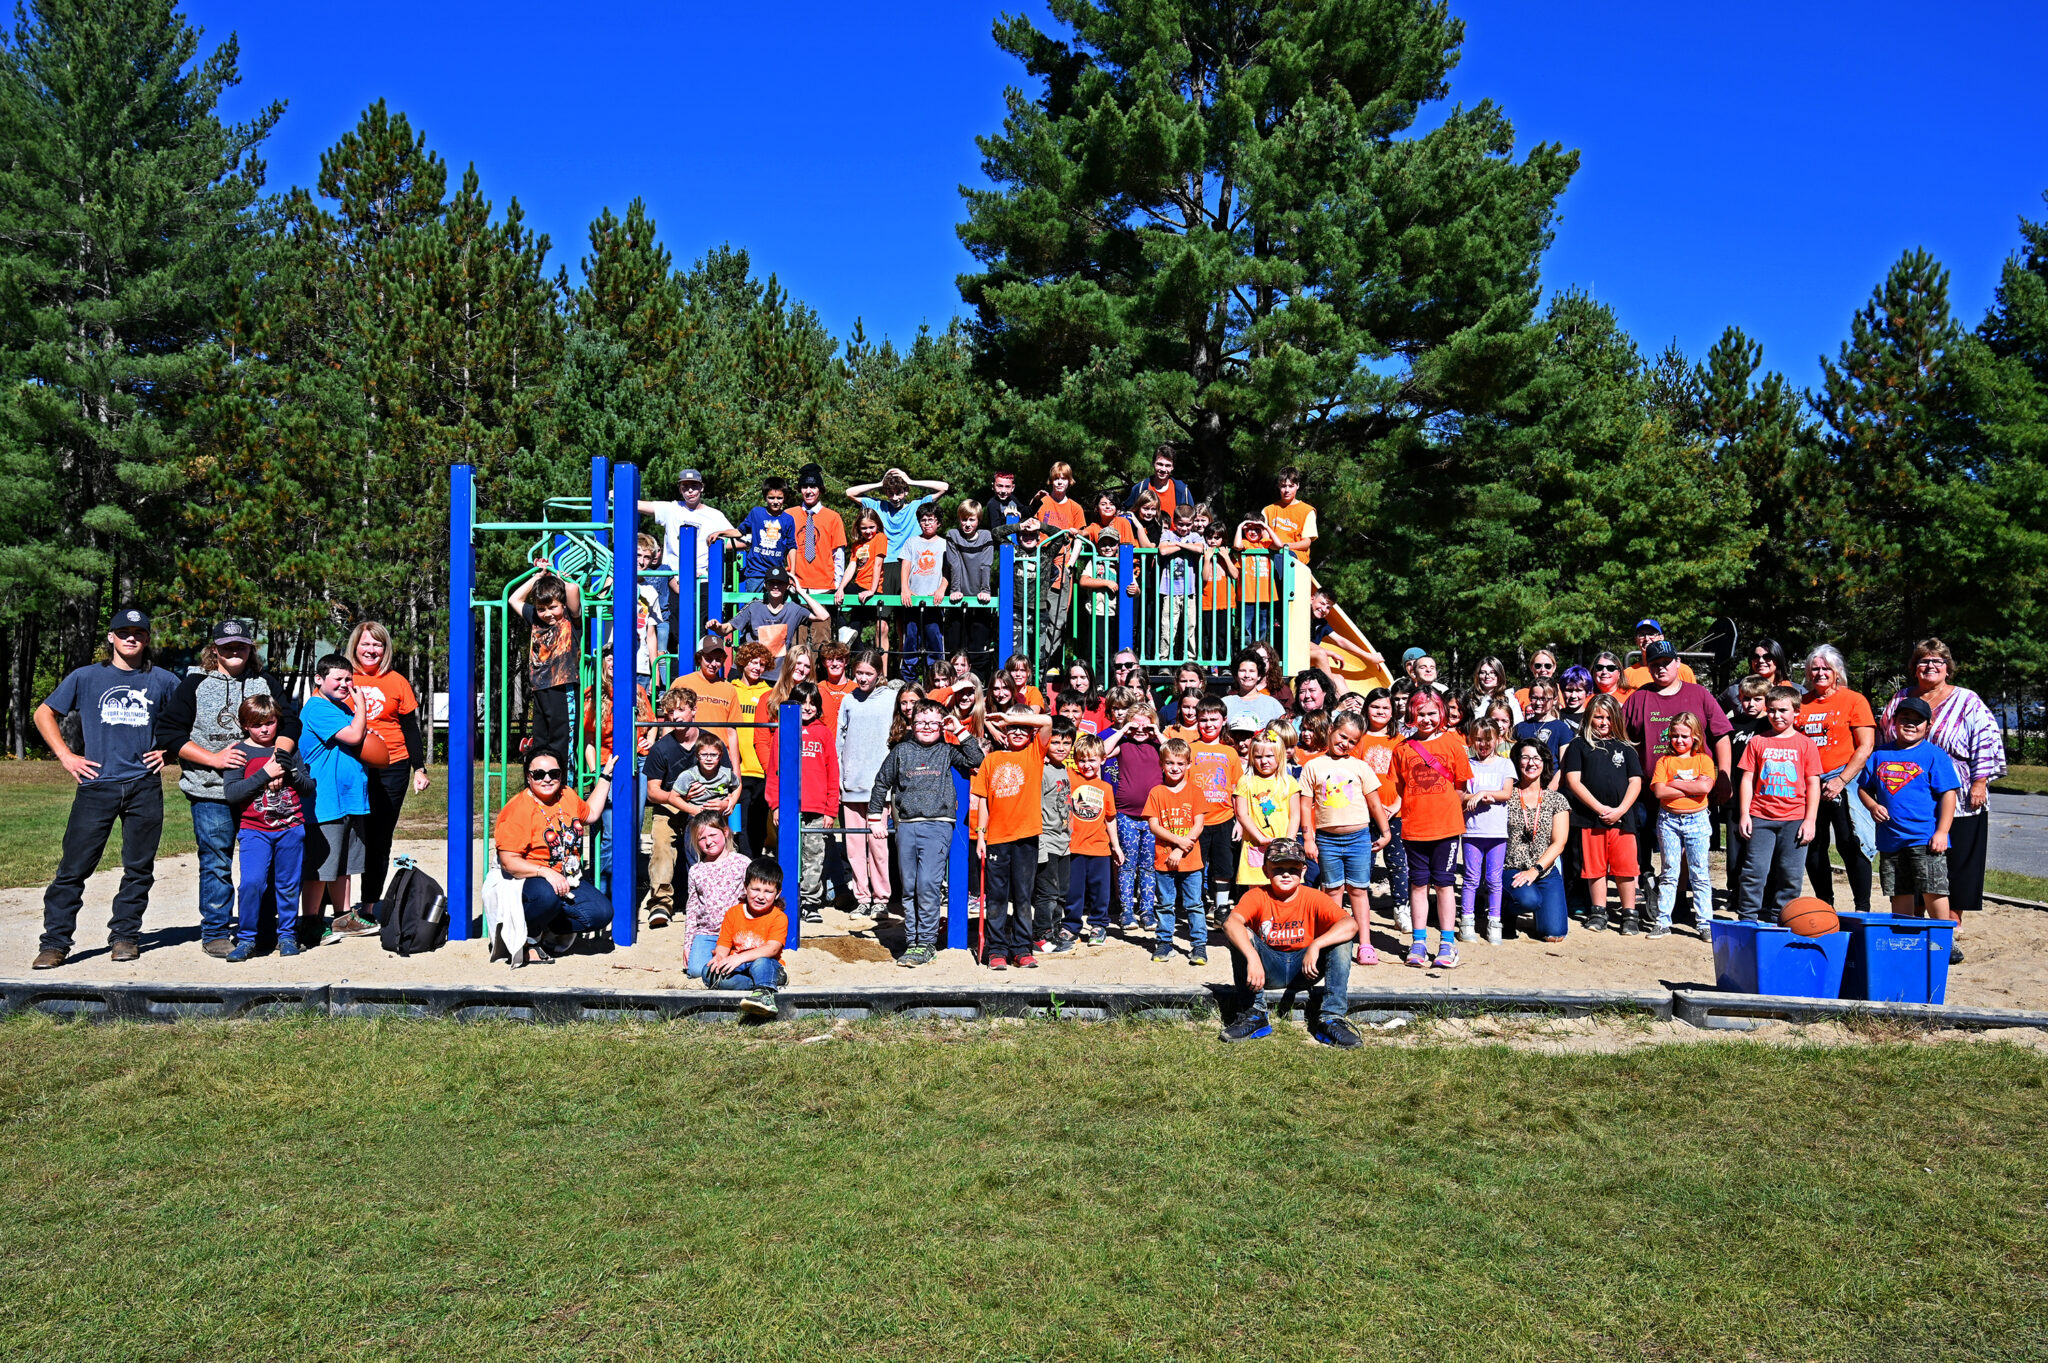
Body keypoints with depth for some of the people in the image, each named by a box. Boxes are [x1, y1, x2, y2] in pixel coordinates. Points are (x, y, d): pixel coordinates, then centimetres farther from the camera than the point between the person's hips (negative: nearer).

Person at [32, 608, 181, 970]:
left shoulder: (163, 681, 9)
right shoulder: (86, 677, 6)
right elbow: (44, 714, 14)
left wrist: (167, 750, 8)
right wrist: (66, 756, 5)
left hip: (145, 787, 1)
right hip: (97, 785, -1)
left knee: (139, 866, 5)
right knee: (74, 866, -3)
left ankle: (124, 936, 16)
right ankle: (54, 943, 4)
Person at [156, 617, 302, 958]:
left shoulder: (267, 682, 12)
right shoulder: (195, 684, 6)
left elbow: (289, 724, 9)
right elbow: (168, 732, 1)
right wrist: (213, 758, -10)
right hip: (211, 792, -2)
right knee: (216, 863, 1)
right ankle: (215, 933, 12)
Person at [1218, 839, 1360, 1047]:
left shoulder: (1313, 898, -8)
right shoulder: (1257, 896, -9)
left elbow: (1351, 924, -25)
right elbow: (1231, 922, -30)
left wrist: (1315, 946, -39)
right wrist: (1253, 958, -45)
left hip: (1304, 968, 0)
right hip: (1269, 970, 0)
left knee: (1341, 940, -22)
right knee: (1238, 933, -24)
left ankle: (1331, 1018, -21)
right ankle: (1256, 1014, -21)